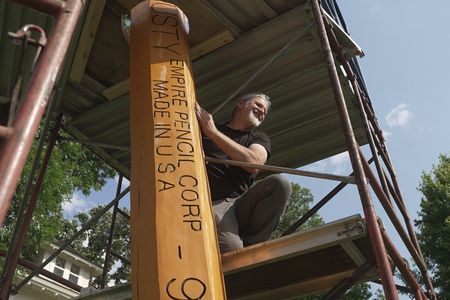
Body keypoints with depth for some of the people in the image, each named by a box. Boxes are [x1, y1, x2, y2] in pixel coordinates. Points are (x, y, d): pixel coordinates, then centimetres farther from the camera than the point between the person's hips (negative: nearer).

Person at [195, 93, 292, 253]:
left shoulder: (259, 138, 17)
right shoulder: (204, 129, 16)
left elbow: (254, 163, -6)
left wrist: (213, 132, -10)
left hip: (242, 205, 4)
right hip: (213, 204, -3)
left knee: (279, 183, -26)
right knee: (233, 251, -35)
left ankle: (250, 246, -15)